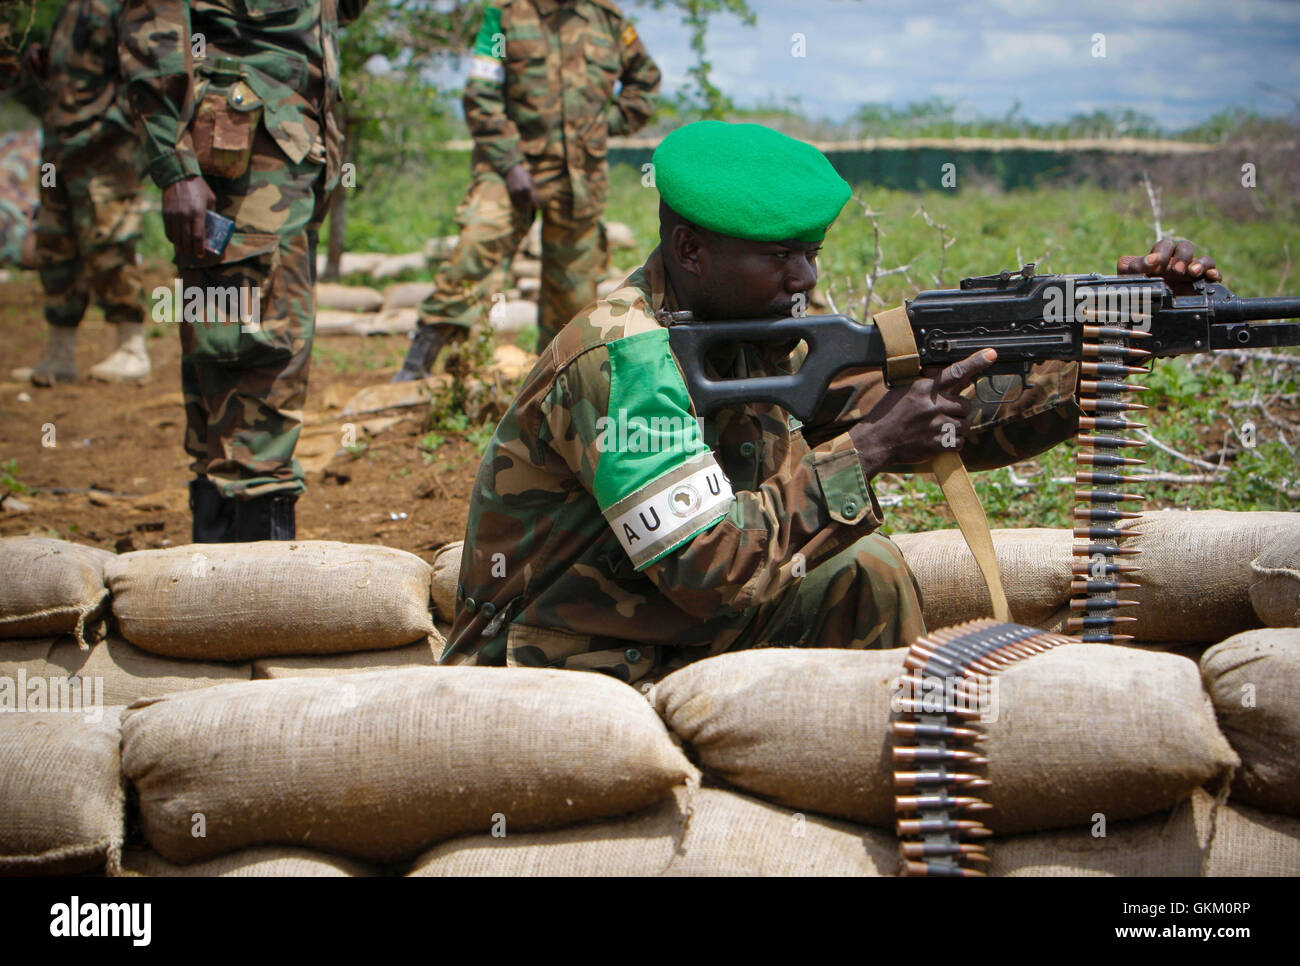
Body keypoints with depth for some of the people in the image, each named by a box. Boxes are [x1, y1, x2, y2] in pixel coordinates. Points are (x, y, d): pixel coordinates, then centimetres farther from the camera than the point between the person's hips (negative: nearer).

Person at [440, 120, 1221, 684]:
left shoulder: (765, 340, 0)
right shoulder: (622, 359, -24)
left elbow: (951, 419, 2)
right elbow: (712, 567, -30)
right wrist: (866, 452, -26)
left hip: (679, 636, 8)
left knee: (866, 578, 1)